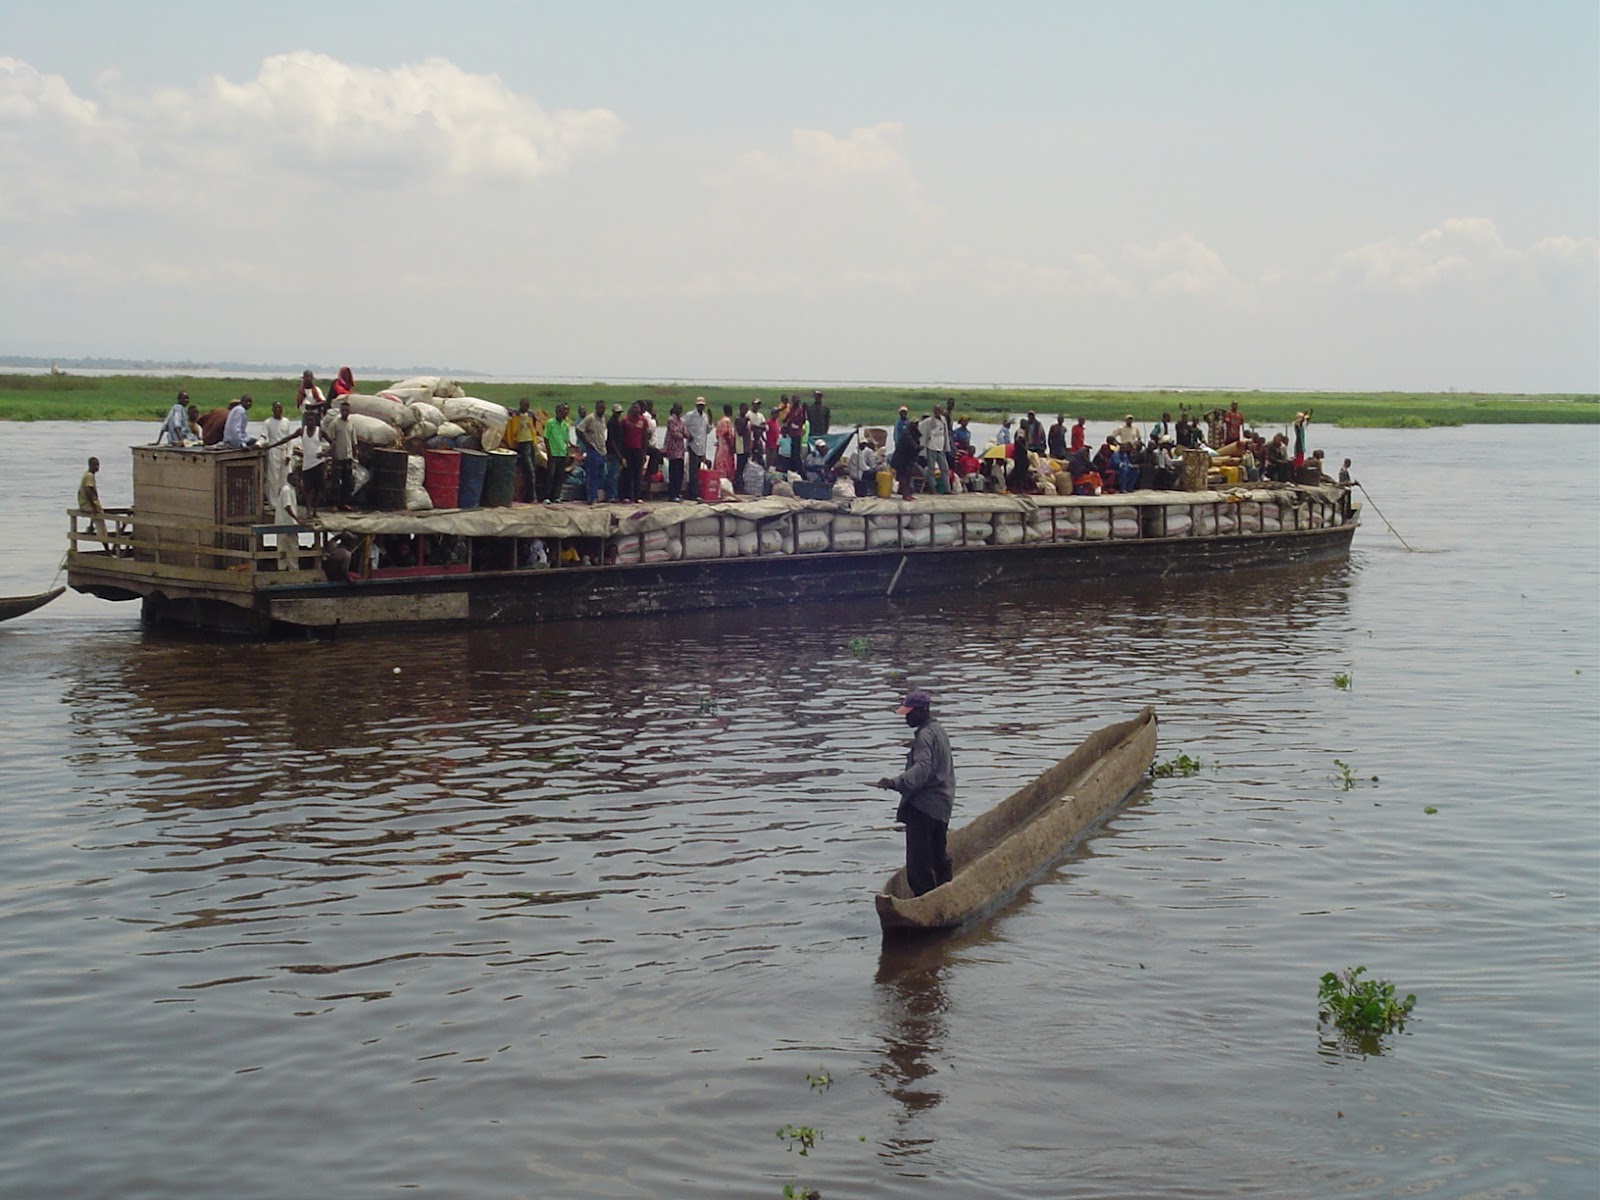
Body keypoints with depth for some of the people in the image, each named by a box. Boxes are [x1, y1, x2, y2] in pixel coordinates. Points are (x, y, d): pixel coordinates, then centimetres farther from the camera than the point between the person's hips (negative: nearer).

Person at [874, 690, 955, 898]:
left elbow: (922, 768, -30)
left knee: (918, 860, -9)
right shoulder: (938, 730, 17)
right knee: (939, 855, 18)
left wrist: (897, 783, -39)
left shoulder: (925, 736, -15)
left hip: (922, 805, -11)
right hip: (941, 804, 11)